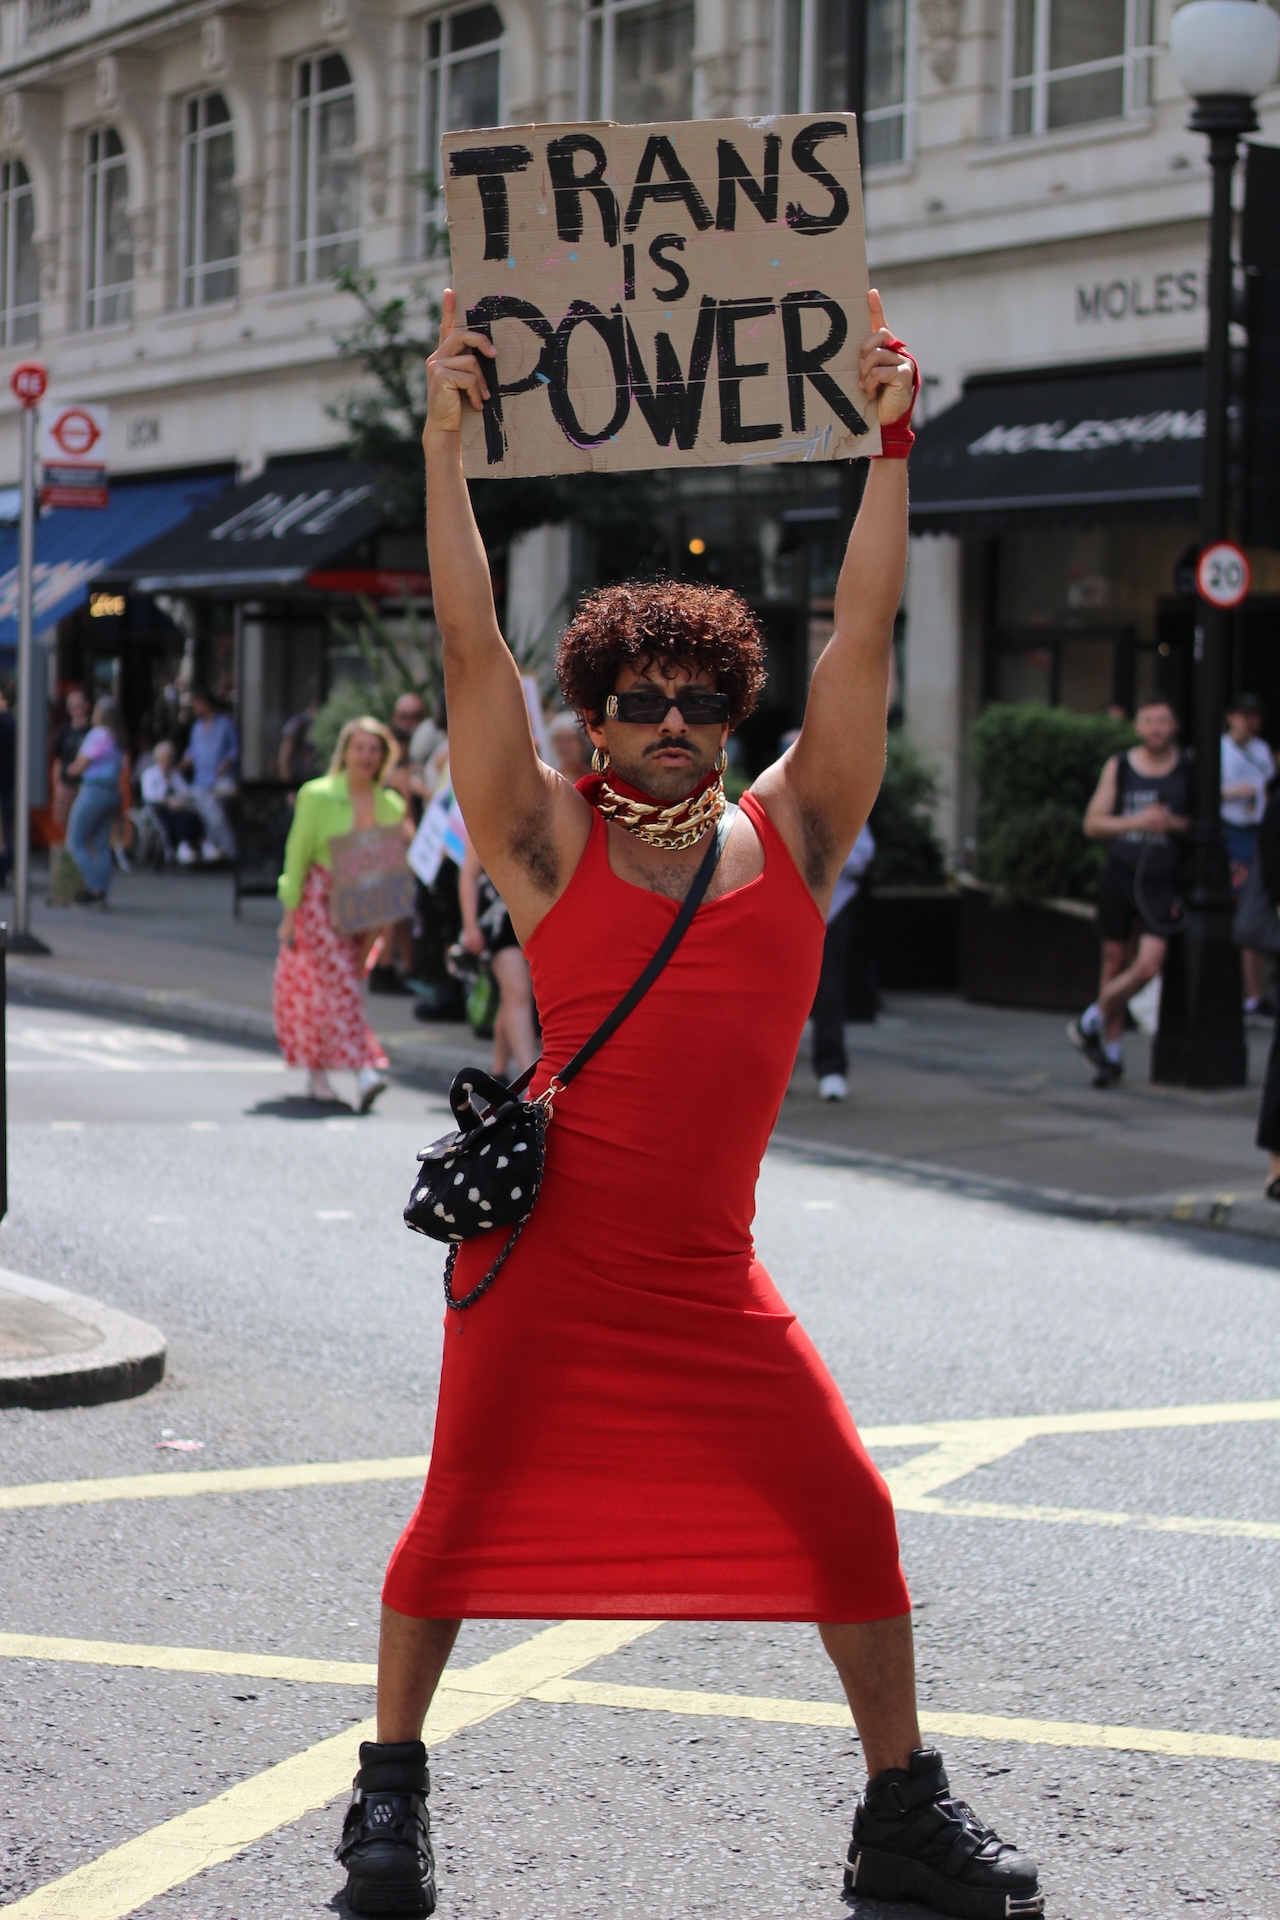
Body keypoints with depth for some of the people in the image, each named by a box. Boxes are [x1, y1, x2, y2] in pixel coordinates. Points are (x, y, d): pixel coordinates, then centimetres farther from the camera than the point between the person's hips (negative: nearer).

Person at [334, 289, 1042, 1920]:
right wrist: (445, 446, -8)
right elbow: (472, 645, -4)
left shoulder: (789, 836, 7)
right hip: (545, 1242, -2)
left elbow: (862, 636, 5)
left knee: (847, 1513, -1)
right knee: (470, 1515, 2)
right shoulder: (551, 844, 1)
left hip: (709, 1271, 3)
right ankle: (391, 1786, 21)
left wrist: (889, 443, 3)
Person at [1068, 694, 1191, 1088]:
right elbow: (1092, 823, 1)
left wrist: (1174, 822, -15)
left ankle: (1091, 1022, 9)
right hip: (1118, 874, 1)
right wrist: (1136, 822, -15)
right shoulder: (1118, 766, 4)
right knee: (1114, 962, 7)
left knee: (1149, 965, -15)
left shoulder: (1189, 769, 0)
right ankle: (1112, 1054, 20)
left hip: (1161, 882, -1)